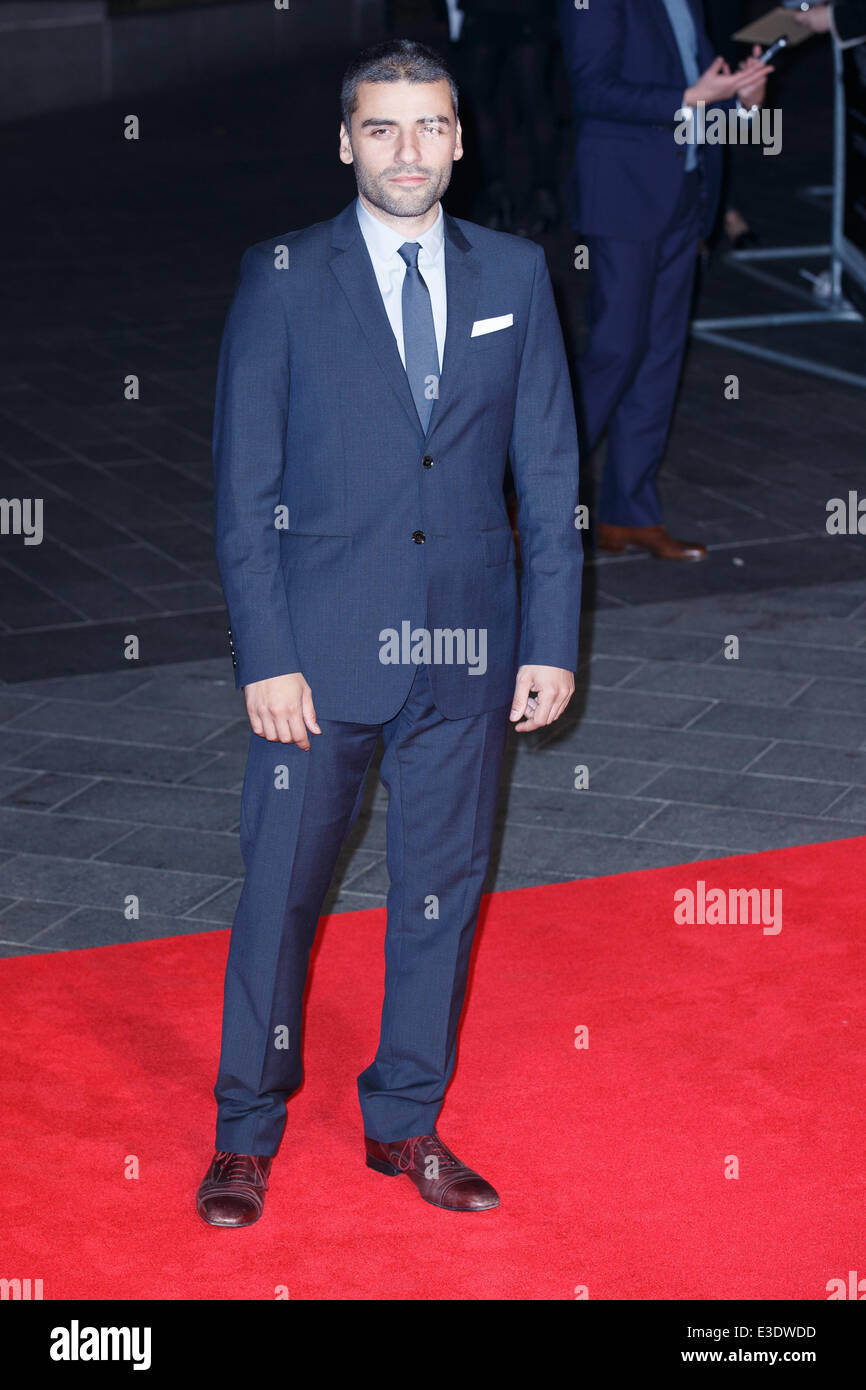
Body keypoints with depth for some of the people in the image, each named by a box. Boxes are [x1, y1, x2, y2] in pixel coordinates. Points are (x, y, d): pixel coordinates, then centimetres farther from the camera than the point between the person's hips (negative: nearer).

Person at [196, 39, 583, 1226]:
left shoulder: (515, 275, 6)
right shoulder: (283, 278, -2)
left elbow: (550, 472, 7)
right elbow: (244, 485, -4)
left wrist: (553, 641, 2)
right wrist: (266, 657, -10)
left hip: (470, 649, 3)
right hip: (321, 647, -2)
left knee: (442, 892, 10)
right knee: (281, 891, 3)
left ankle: (407, 1125, 25)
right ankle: (247, 1136, 18)